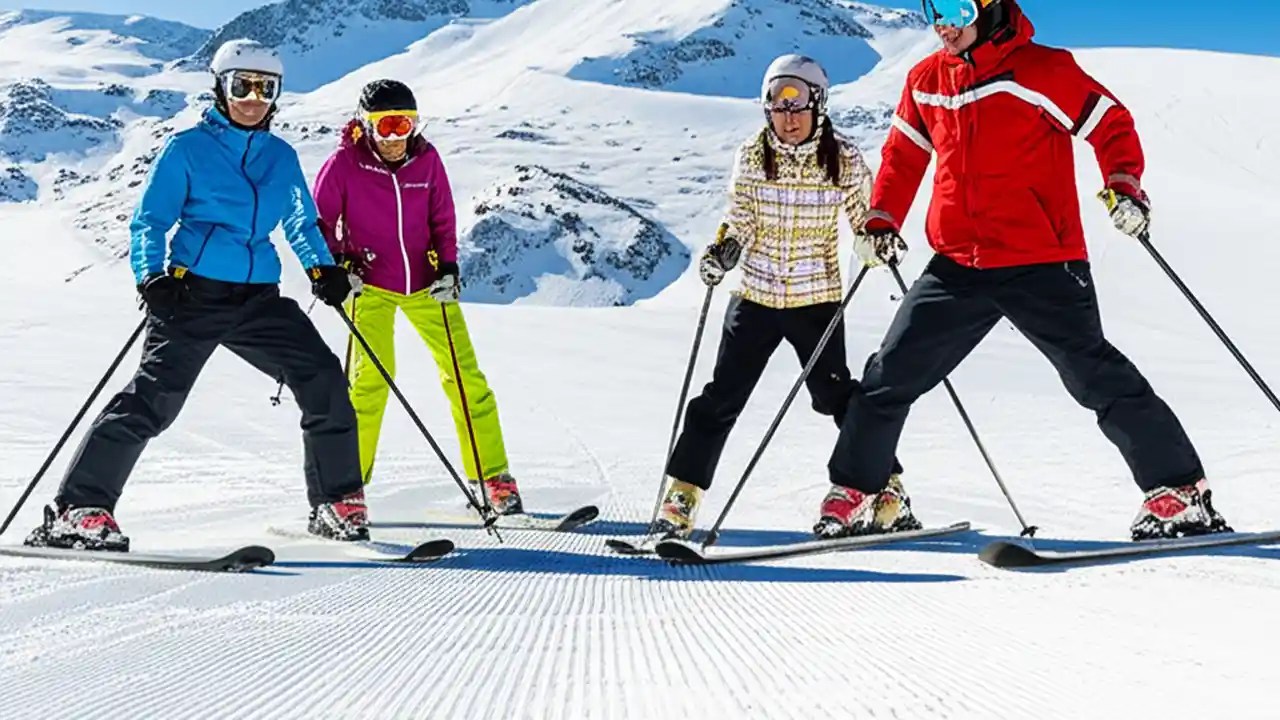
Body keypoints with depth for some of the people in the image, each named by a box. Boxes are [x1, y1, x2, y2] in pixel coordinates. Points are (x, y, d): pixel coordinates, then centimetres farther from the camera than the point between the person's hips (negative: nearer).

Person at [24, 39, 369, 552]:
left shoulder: (282, 157, 15)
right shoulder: (188, 148, 3)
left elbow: (302, 224, 24)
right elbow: (149, 220, 3)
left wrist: (323, 268, 5)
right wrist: (151, 275, -14)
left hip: (259, 298, 4)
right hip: (193, 293, -4)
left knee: (324, 379, -6)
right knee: (155, 395, -16)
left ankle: (337, 503, 7)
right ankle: (78, 509, -13)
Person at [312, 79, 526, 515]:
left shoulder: (426, 159, -4)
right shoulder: (344, 163, -11)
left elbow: (442, 218, 5)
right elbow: (320, 219, 0)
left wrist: (448, 267, -6)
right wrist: (338, 263, -13)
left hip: (424, 282, 3)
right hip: (370, 285, -3)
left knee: (465, 375, 0)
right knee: (371, 378, -16)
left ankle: (492, 477, 9)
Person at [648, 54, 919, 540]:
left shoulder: (843, 159, -5)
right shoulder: (751, 158, -2)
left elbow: (863, 217, 4)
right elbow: (740, 221, 3)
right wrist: (721, 252, -16)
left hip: (817, 300, -1)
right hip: (755, 297, 1)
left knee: (835, 395, 0)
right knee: (721, 399, 0)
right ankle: (680, 501, 6)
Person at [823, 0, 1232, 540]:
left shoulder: (1041, 70, -8)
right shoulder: (925, 82, 9)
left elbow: (1112, 125, -4)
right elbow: (903, 155, 21)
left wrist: (1124, 186, -19)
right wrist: (881, 221, 11)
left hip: (1041, 263, -5)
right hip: (957, 267, 6)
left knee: (1097, 378, -5)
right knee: (890, 376, 6)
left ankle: (1182, 494, 5)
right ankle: (854, 495, 19)